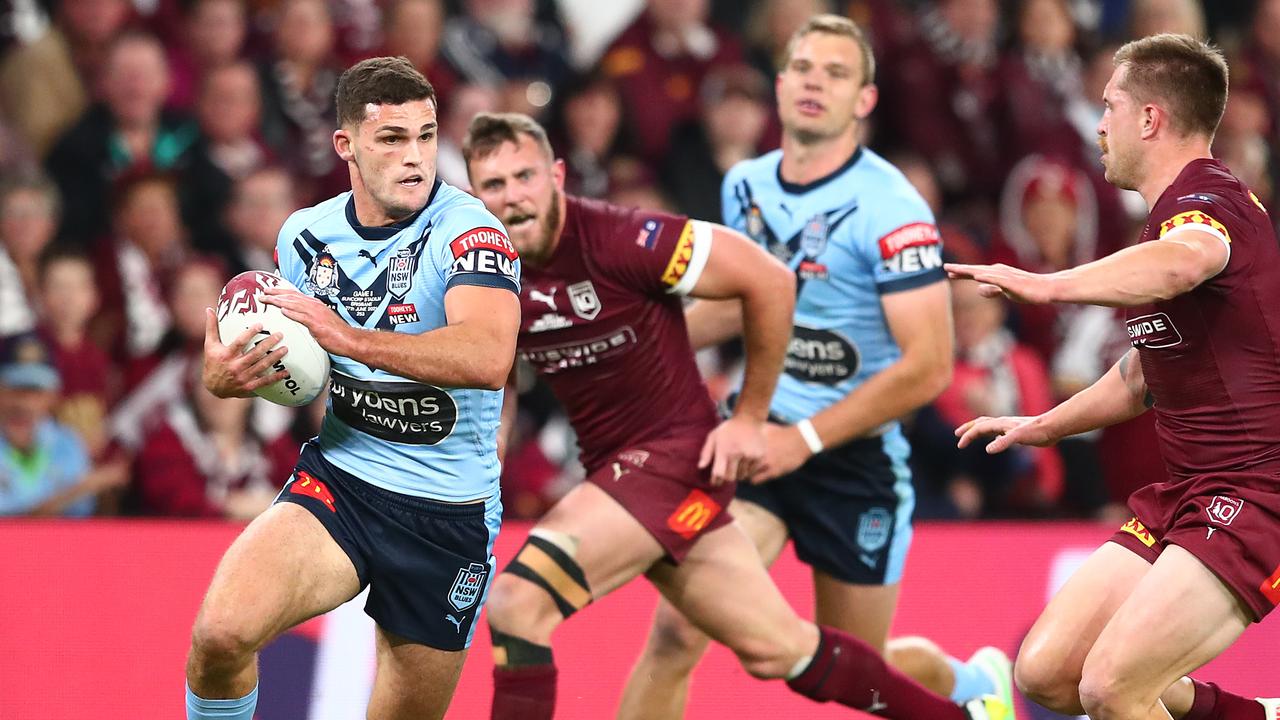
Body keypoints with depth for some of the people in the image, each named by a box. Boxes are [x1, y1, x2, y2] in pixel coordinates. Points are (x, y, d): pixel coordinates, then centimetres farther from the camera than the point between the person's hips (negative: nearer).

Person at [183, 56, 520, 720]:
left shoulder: (467, 230, -15)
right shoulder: (306, 235, 2)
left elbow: (487, 359, -33)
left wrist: (348, 336, -36)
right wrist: (231, 373, -5)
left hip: (449, 516, -2)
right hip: (336, 483, 3)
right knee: (220, 633, -24)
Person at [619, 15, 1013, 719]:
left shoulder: (888, 207, -17)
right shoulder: (745, 185, 2)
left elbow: (928, 365, -19)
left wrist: (807, 439, -21)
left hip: (855, 456, -4)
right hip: (759, 433, 4)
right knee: (676, 629, -18)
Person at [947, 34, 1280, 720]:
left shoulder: (1207, 201, -14)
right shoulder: (1170, 216, 19)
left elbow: (1182, 264, -42)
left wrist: (1047, 284, -50)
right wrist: (1040, 427, 42)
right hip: (1182, 496, 10)